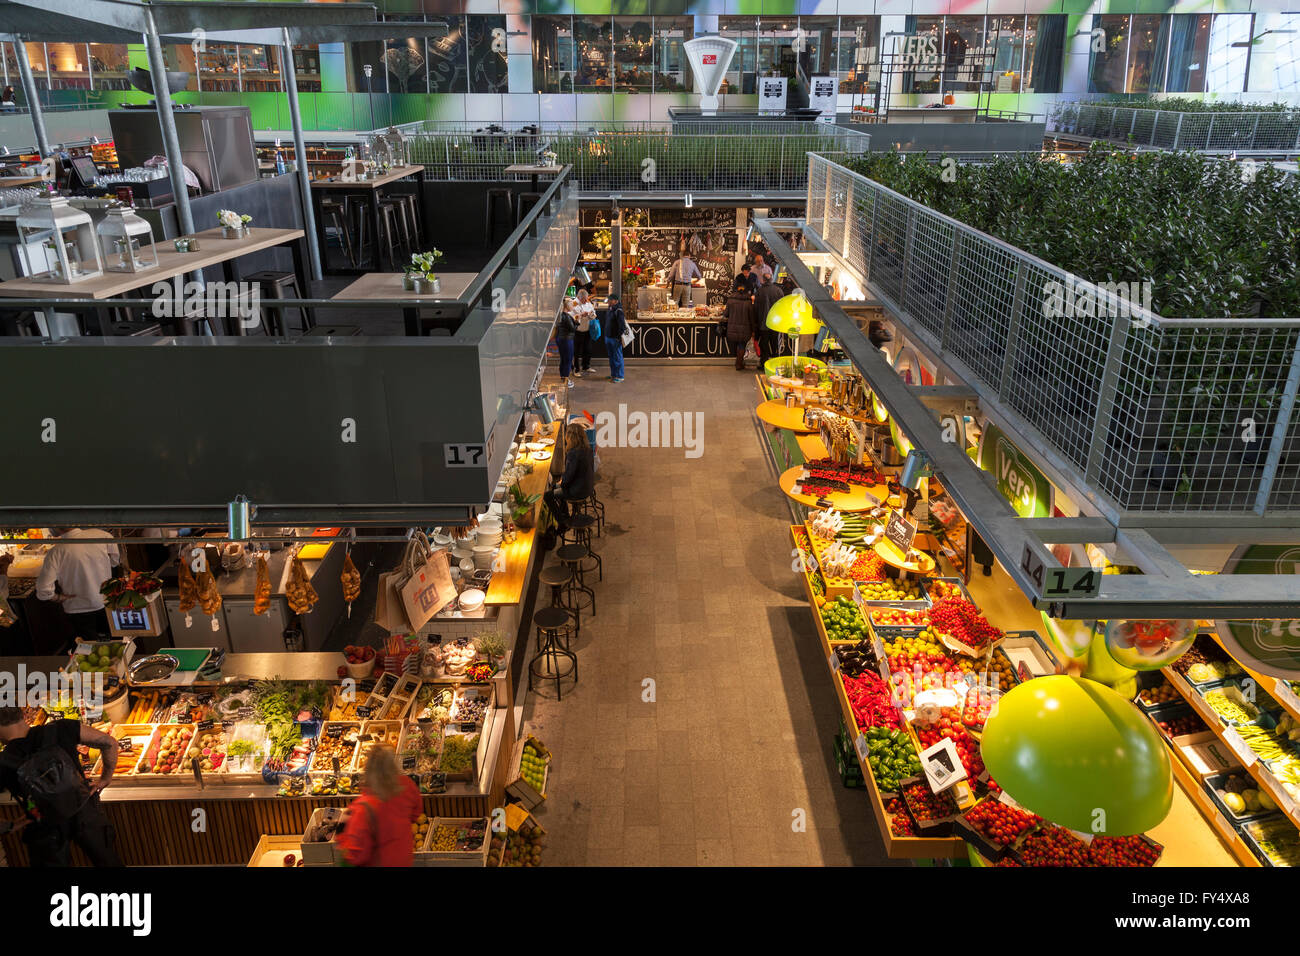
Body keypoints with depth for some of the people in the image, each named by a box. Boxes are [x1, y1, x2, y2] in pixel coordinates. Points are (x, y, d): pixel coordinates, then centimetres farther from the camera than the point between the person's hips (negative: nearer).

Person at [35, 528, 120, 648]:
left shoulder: (55, 553, -24)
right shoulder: (101, 535, -20)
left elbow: (44, 592, -24)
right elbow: (116, 561, -2)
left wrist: (60, 598, -6)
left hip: (78, 610, -2)